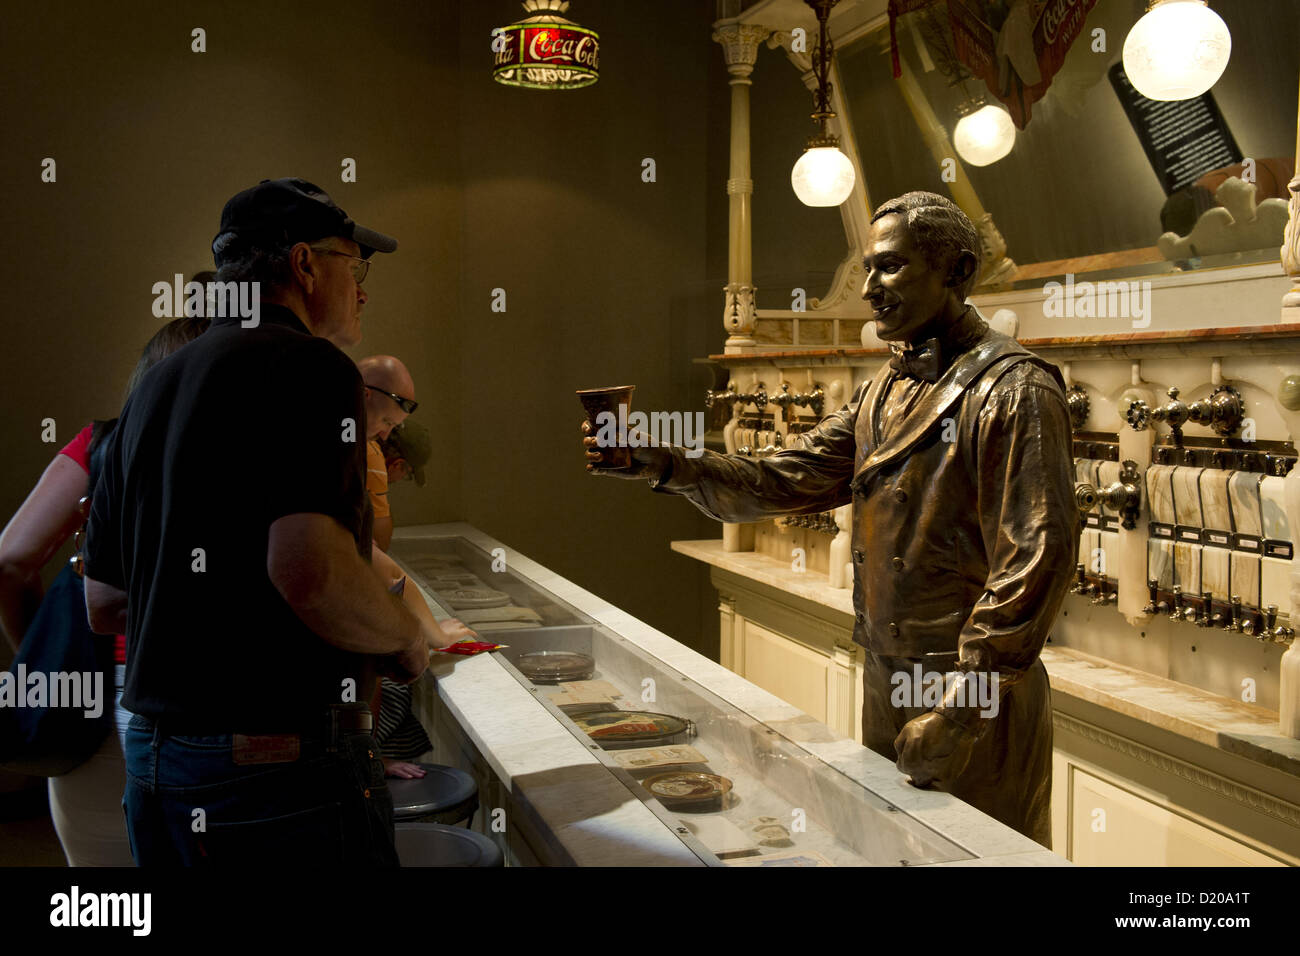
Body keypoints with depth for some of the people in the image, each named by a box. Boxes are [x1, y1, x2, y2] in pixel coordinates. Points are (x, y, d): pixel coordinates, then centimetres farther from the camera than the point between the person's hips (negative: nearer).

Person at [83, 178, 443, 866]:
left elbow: (104, 605, 15)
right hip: (284, 765, -9)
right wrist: (408, 637, -11)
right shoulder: (310, 366, -14)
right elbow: (310, 570, -29)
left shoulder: (155, 385, 13)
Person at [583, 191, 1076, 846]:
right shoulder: (883, 393, 12)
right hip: (885, 682, 8)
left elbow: (1037, 558, -21)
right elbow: (790, 479, 6)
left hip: (975, 696, -8)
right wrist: (667, 466, -9)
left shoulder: (1015, 391, -15)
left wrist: (961, 706, -22)